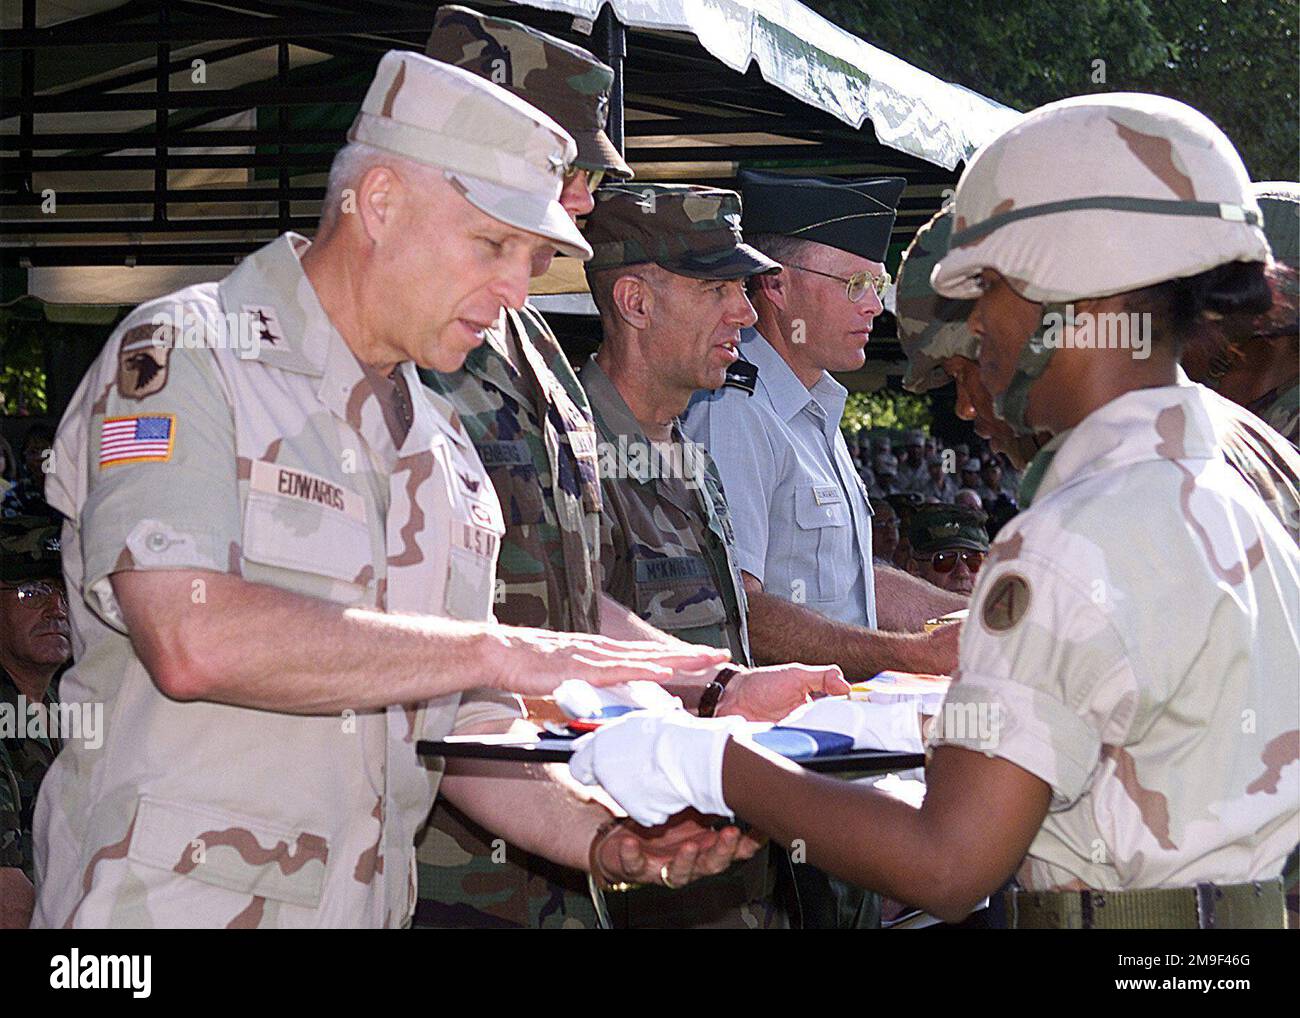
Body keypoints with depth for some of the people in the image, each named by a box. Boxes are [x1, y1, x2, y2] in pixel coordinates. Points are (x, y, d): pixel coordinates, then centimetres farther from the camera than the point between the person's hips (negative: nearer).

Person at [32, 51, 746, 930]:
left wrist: (600, 838, -4)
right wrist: (498, 651, -19)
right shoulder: (184, 355, -8)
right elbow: (194, 642, -23)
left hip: (366, 904, 6)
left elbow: (456, 721, 14)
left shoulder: (442, 448, 13)